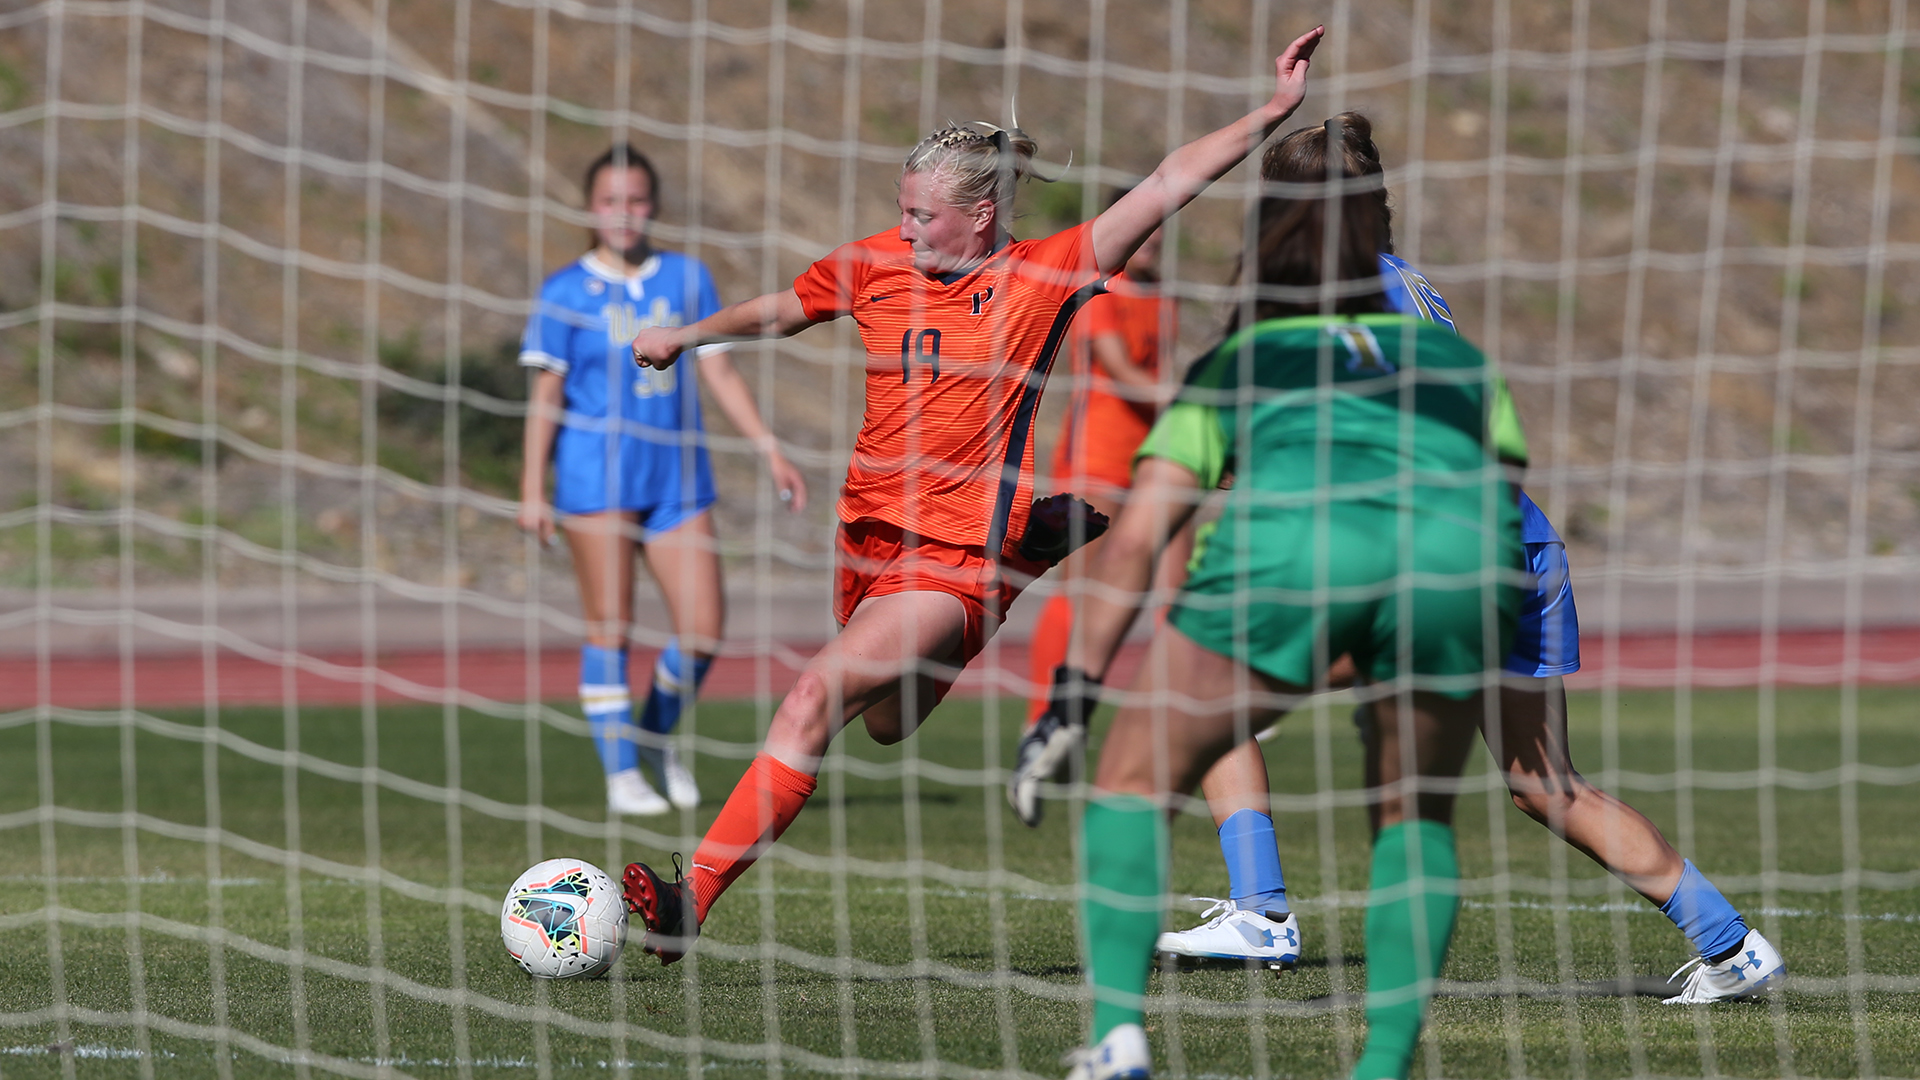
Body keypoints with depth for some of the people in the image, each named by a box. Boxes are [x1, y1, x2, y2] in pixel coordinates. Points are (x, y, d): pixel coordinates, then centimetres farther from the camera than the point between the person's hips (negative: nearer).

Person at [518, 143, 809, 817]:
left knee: (704, 628, -2)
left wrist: (770, 451, 7)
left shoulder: (686, 279, 9)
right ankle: (621, 773, 6)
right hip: (596, 476, -3)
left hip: (677, 477, 3)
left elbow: (718, 371, 12)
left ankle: (656, 733, 23)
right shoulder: (566, 292, 0)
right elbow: (546, 392, 0)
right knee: (609, 630, -3)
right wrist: (533, 488, -5)